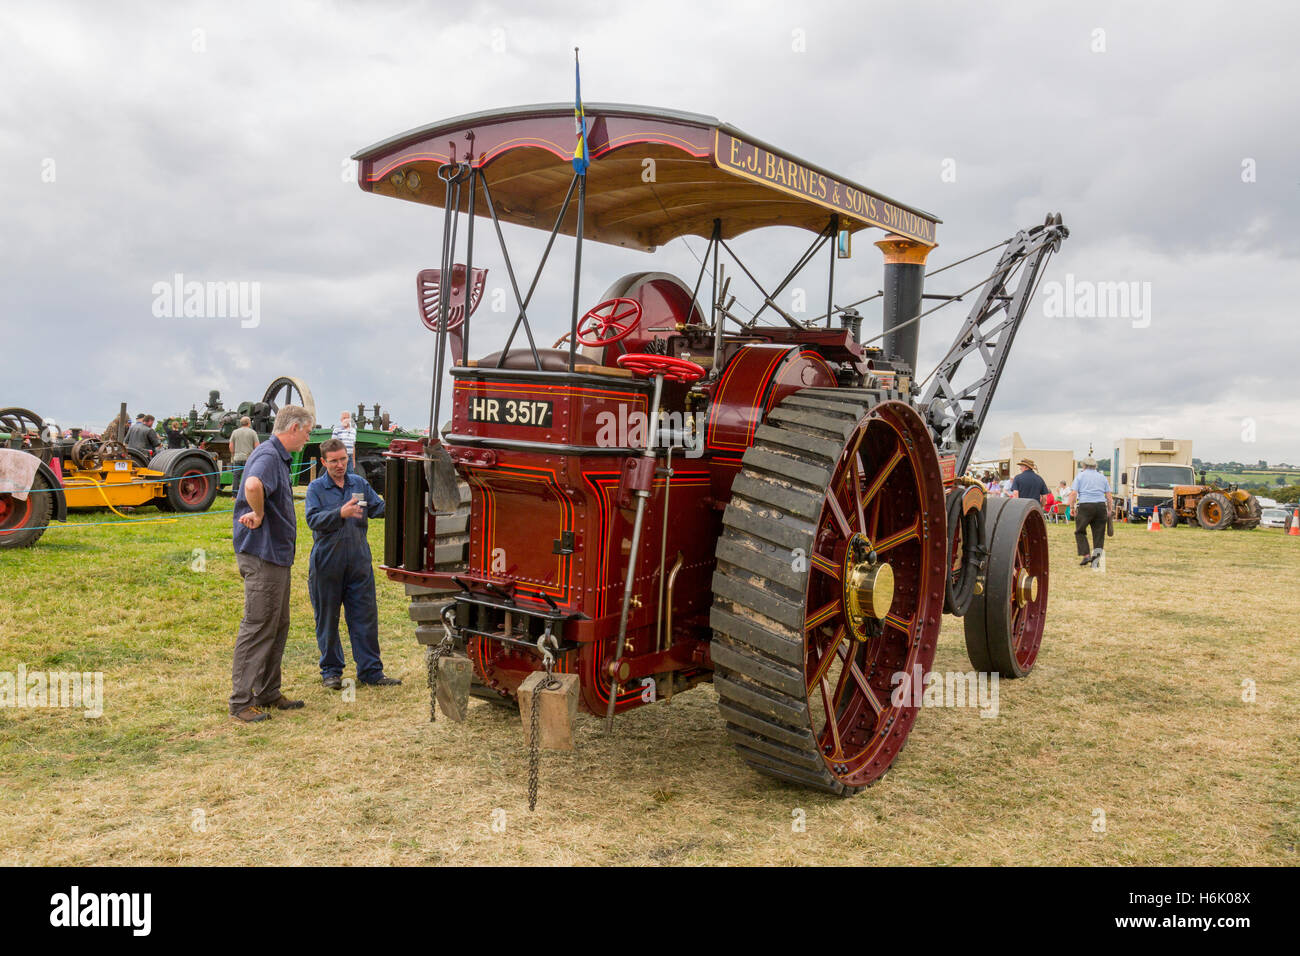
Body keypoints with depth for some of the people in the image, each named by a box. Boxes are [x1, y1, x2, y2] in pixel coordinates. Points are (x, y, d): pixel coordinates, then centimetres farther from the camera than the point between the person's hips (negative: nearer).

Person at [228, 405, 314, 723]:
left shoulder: (279, 457, 16)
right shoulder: (268, 455, -17)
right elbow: (253, 485, -39)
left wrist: (258, 514, 11)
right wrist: (258, 515, -23)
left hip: (276, 554, 10)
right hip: (261, 556, -10)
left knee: (278, 627, 16)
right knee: (257, 627, -4)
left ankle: (268, 693, 26)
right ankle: (241, 701, 4)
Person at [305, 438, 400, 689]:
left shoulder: (360, 483, 11)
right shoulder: (316, 488, 1)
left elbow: (377, 508, 6)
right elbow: (313, 519, -12)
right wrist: (341, 513, -26)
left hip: (359, 561, 3)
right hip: (327, 563, -2)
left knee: (365, 616, 4)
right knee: (327, 619, 7)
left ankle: (370, 670, 11)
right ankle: (331, 670, 20)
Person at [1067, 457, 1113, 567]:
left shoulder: (1080, 476, 7)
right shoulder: (1102, 477, 15)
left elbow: (1073, 493, -5)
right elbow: (1109, 496, 10)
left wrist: (1072, 507, 0)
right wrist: (1109, 510, 16)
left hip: (1085, 506, -3)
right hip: (1101, 506, 3)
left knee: (1080, 532, 7)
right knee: (1099, 533, 8)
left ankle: (1086, 555, -3)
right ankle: (1097, 551, -10)